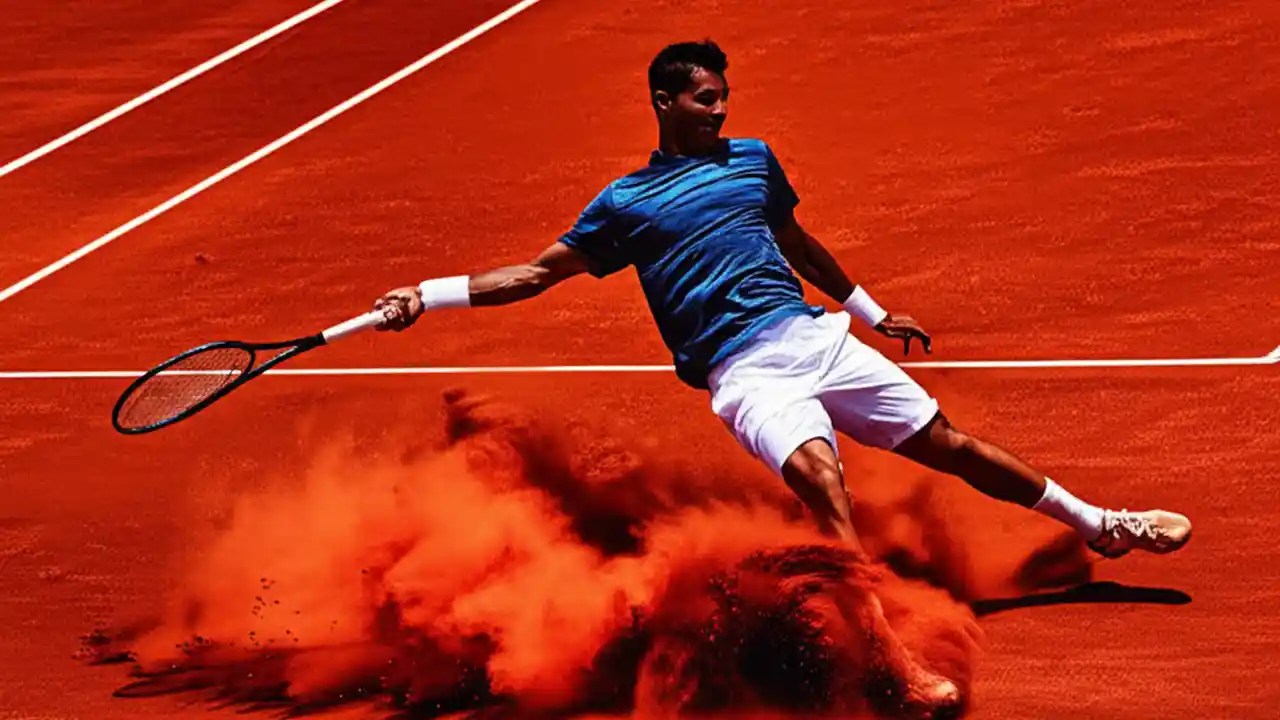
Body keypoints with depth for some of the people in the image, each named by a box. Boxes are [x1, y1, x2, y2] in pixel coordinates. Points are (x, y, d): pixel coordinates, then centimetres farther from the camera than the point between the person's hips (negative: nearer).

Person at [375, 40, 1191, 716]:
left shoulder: (752, 160, 17)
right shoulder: (624, 204, 7)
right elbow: (537, 273, 9)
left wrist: (872, 310, 39)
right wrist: (429, 295, 0)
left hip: (814, 337, 4)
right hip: (746, 373, -4)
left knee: (948, 443, 5)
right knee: (819, 475, -30)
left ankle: (1097, 524, 23)